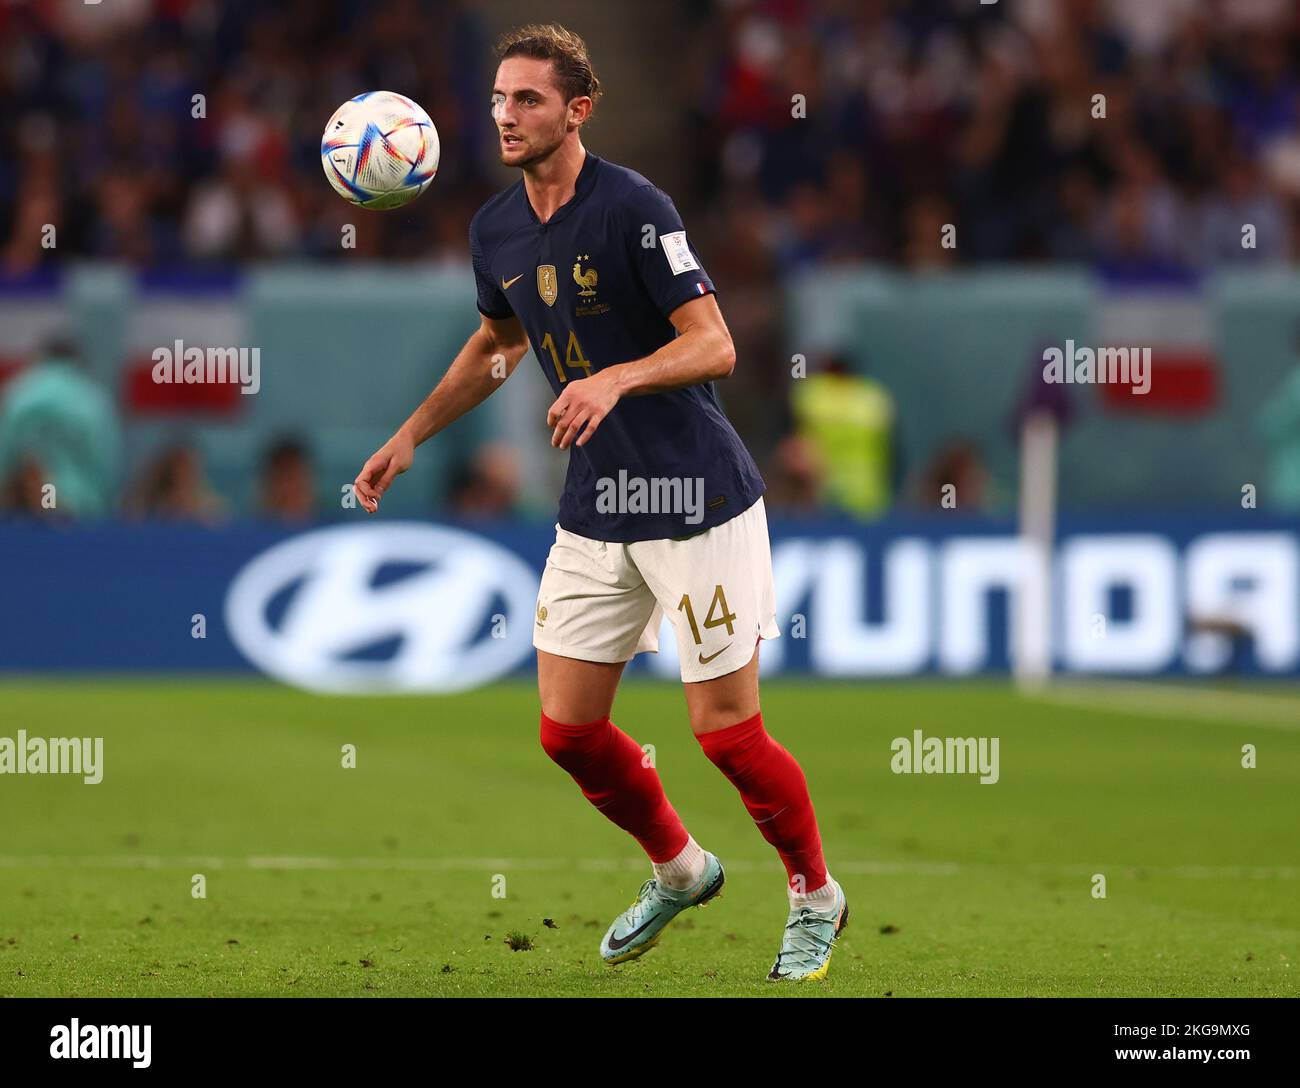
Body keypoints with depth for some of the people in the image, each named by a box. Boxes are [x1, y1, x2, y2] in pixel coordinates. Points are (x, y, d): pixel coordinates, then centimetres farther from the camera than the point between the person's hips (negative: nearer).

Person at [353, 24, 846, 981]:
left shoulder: (633, 209, -16)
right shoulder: (496, 230, 6)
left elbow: (714, 344, -20)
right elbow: (495, 344, 26)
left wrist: (617, 379, -35)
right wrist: (412, 436, 24)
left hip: (697, 505, -7)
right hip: (594, 513, 7)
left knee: (727, 730, -5)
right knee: (568, 728, 4)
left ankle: (816, 899, 18)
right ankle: (678, 869, 30)